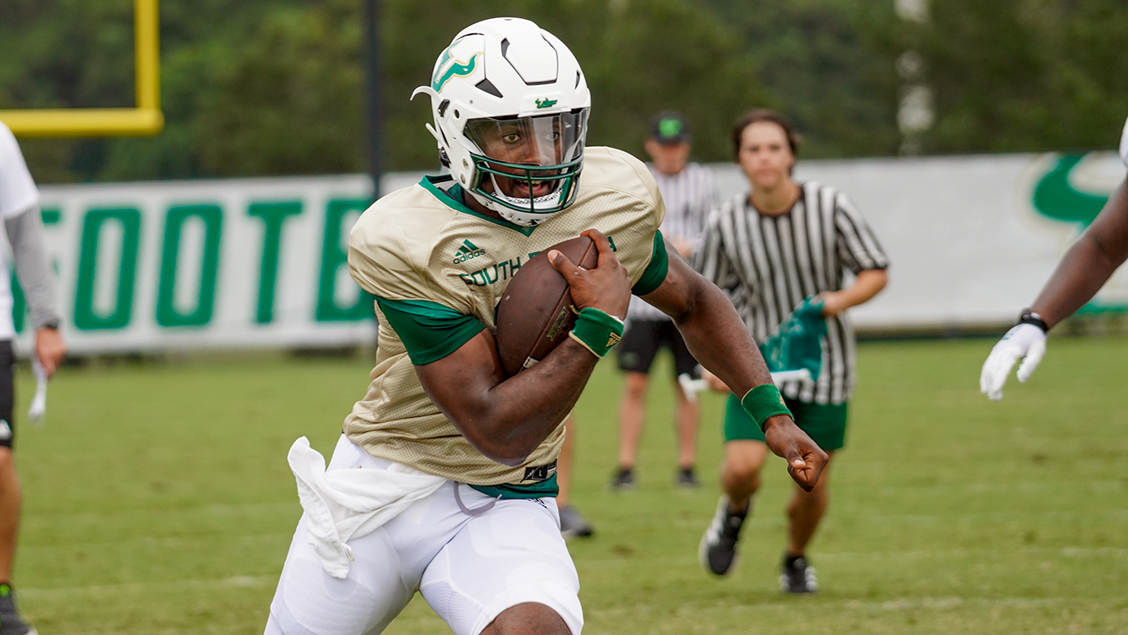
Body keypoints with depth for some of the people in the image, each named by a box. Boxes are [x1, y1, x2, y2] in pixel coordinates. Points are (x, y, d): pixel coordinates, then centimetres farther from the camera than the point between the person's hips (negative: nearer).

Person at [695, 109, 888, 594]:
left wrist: (842, 299, -24)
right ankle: (735, 511, 19)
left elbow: (876, 272, -4)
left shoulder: (830, 207, -12)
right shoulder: (725, 224, -10)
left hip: (823, 365, 0)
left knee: (812, 485, 2)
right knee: (743, 467, -19)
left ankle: (796, 558, 34)